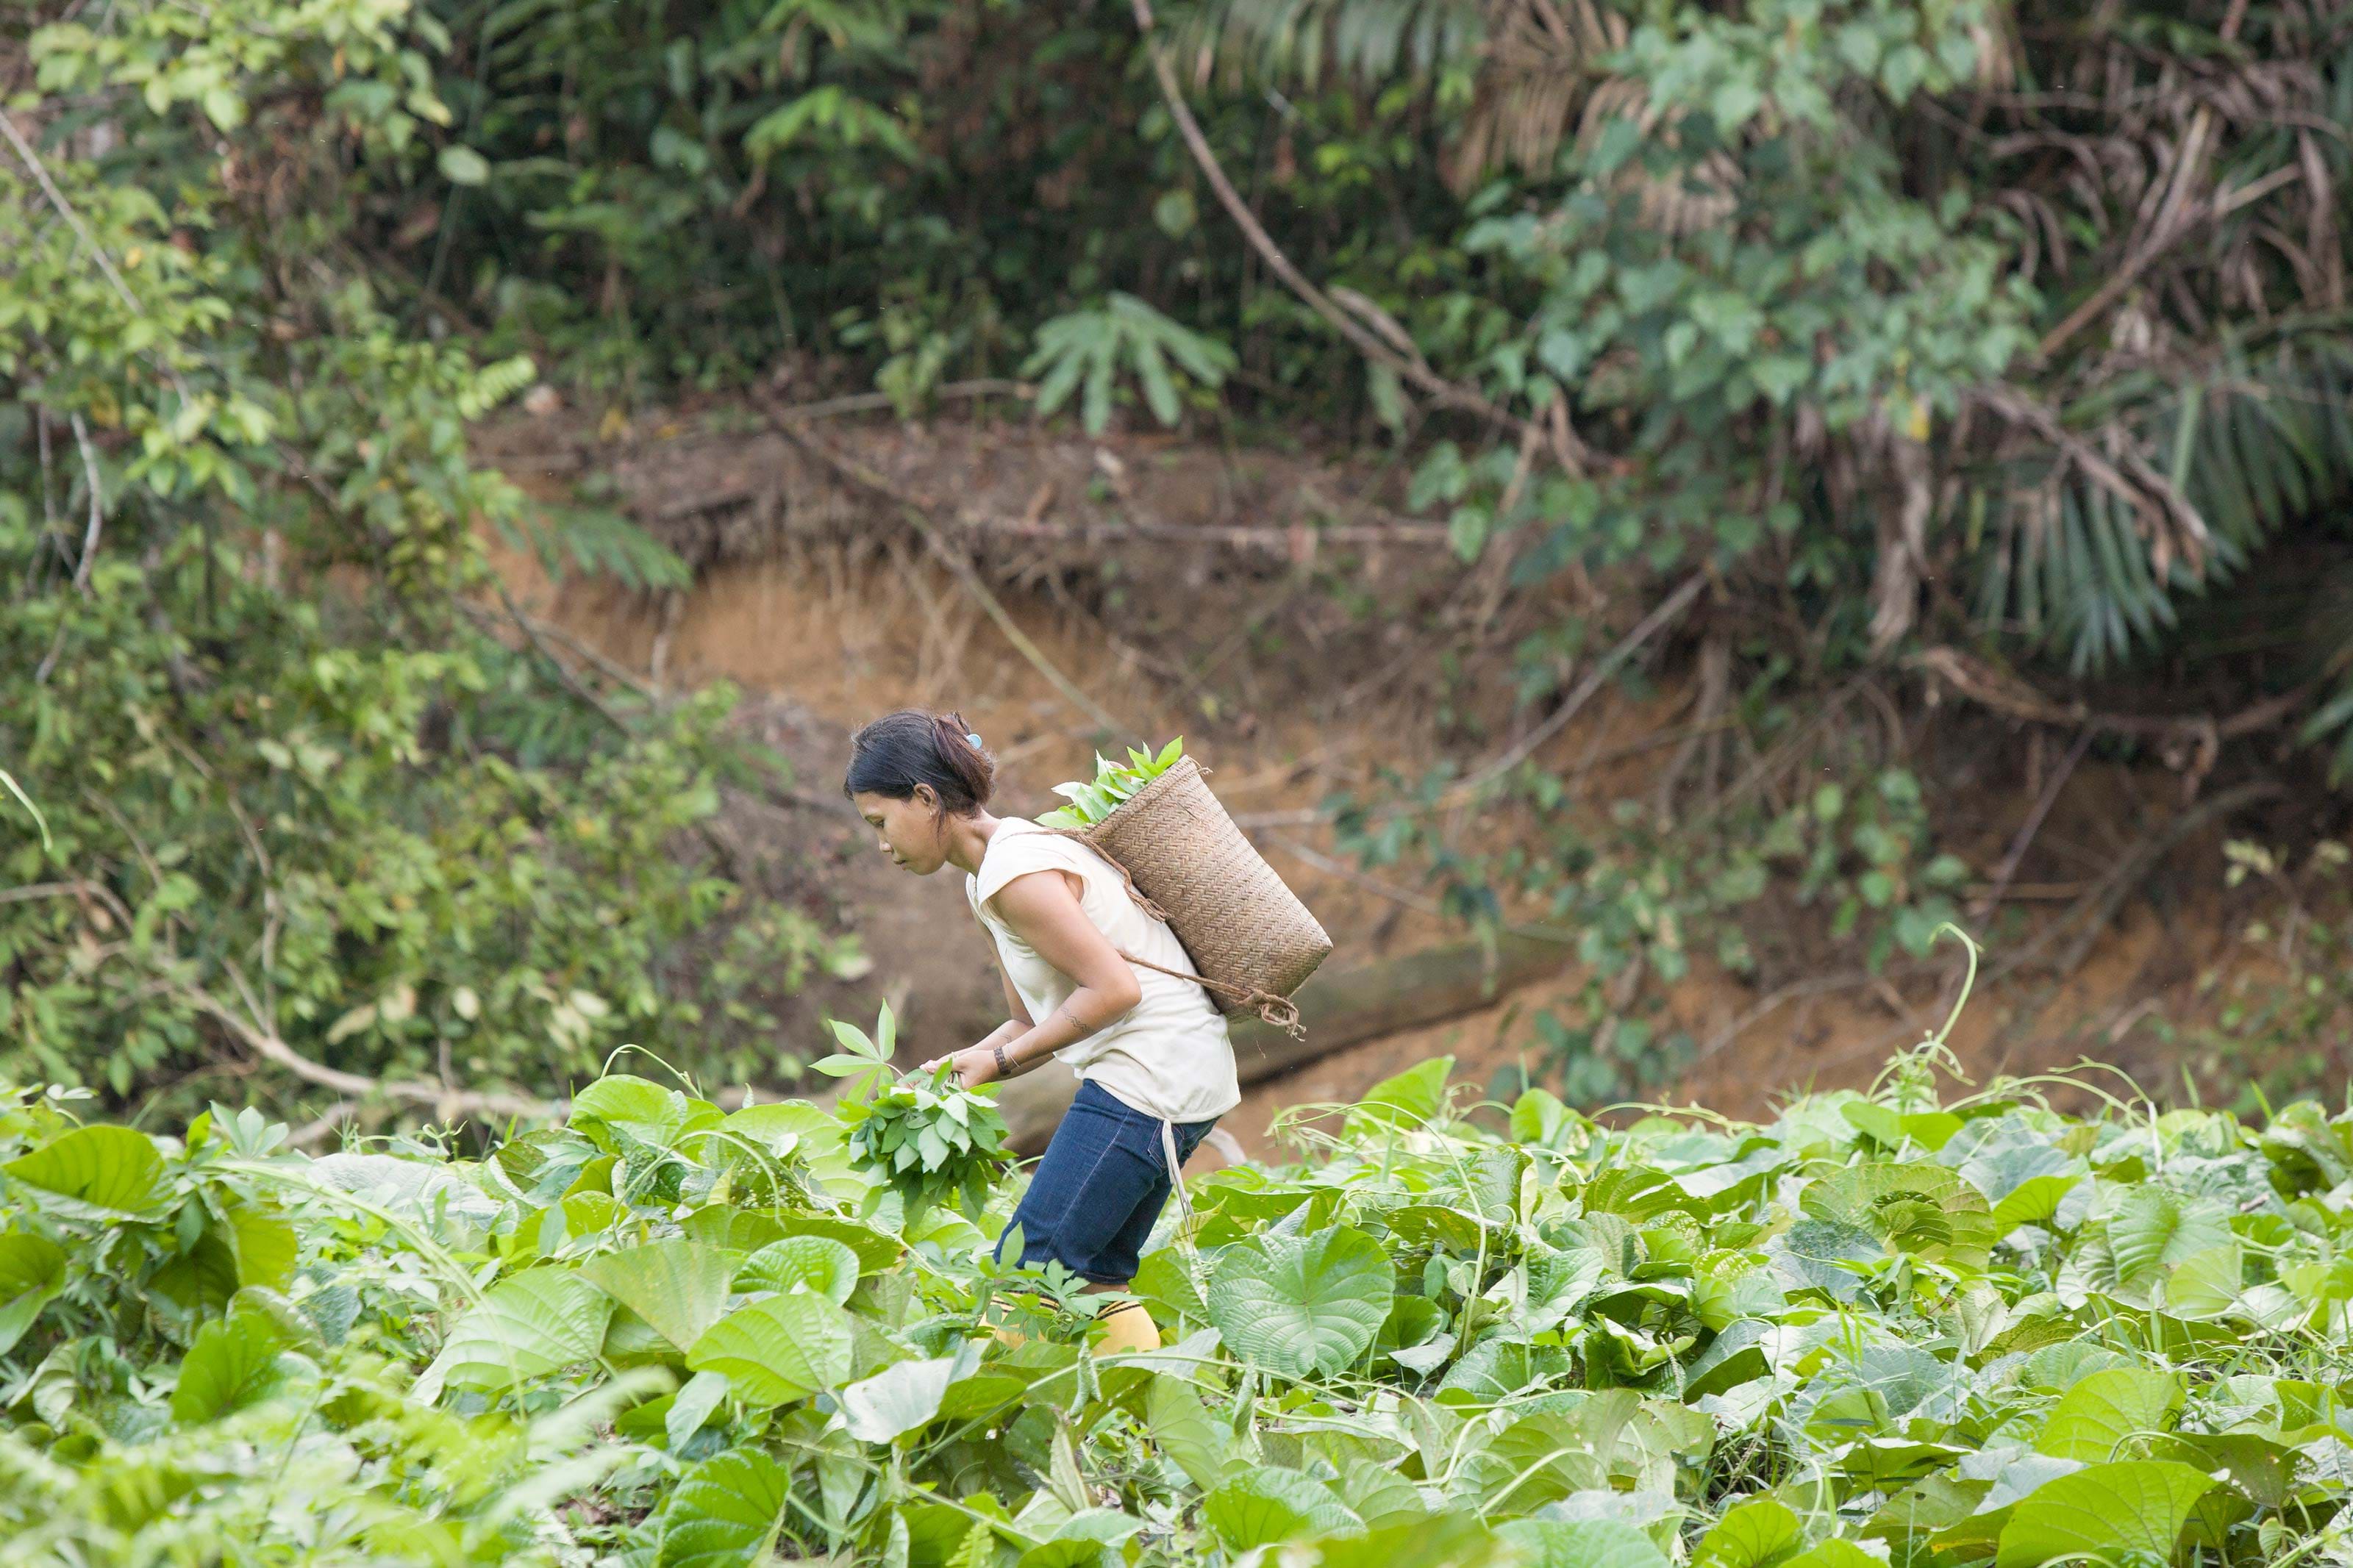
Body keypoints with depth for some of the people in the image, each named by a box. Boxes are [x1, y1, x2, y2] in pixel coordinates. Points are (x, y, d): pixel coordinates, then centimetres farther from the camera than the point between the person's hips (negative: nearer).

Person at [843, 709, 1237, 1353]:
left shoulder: (1017, 873, -16)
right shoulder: (990, 877, 16)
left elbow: (1113, 990, -20)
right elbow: (1035, 1021, 19)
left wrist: (998, 1060, -14)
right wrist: (957, 1071, 2)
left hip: (1149, 1076, -10)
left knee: (1025, 1278, -11)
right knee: (1093, 1282, 11)